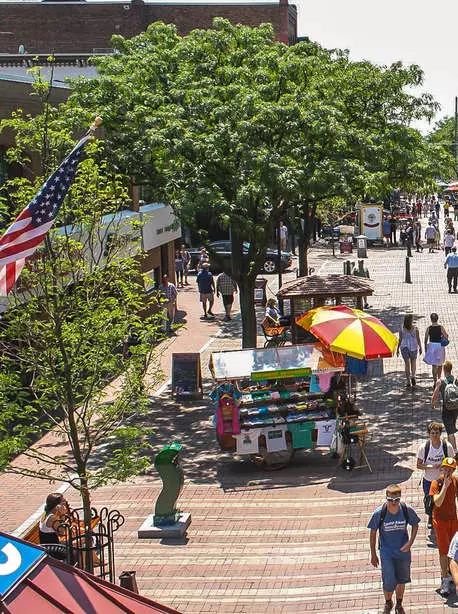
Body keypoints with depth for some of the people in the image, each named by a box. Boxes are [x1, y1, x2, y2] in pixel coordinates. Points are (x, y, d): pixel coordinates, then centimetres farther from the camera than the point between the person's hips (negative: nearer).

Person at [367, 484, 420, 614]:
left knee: (401, 581, 17)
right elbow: (373, 533, -5)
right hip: (386, 552, -2)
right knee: (389, 582, -8)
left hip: (403, 551, 2)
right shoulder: (379, 513, -19)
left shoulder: (407, 510, -16)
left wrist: (410, 542, -12)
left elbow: (415, 525, 3)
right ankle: (388, 603, 24)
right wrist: (373, 555, 0)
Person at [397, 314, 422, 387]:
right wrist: (420, 348, 7)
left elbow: (400, 340, -3)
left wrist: (397, 349, 6)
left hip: (404, 348, 1)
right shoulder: (415, 329, -9)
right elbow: (418, 339, -5)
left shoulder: (401, 329, -7)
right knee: (413, 362, 17)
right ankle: (413, 376, -8)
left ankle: (408, 382, 6)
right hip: (413, 347, 0)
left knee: (407, 364, 7)